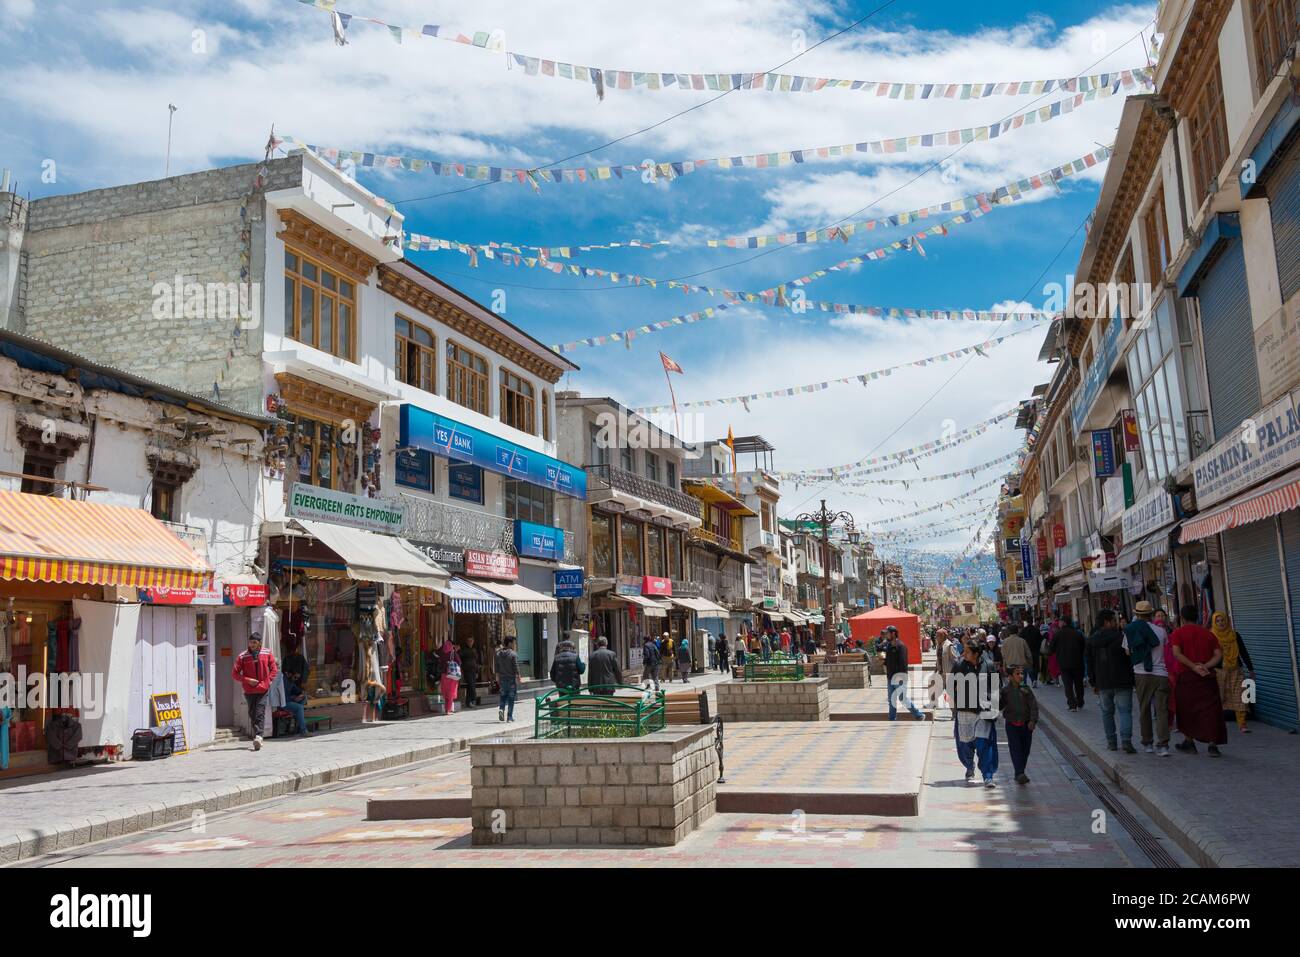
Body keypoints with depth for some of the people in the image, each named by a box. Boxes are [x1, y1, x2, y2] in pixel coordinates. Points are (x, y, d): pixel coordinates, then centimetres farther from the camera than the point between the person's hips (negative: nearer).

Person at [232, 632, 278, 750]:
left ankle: (258, 736, -16)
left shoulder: (267, 654, 4)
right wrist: (247, 680, -10)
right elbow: (235, 674, 1)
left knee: (260, 713, -11)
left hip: (263, 689, 0)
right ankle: (258, 737, 10)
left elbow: (274, 669, 13)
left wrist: (268, 681, 0)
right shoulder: (242, 656, 0)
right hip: (249, 690, 1)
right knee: (252, 714, 3)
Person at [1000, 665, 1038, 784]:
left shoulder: (1026, 689, 0)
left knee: (1025, 750, 8)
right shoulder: (1005, 691, -3)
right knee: (1015, 749, -8)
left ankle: (1021, 772, 21)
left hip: (1026, 724, 2)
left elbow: (1033, 706, -2)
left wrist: (1033, 720, -11)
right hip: (1012, 725, -2)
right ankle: (1019, 774, -12)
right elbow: (1000, 706, 2)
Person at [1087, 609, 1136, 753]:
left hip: (1103, 682, 4)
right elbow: (1130, 658, -6)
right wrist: (1132, 677, 3)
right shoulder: (1120, 637, -8)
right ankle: (1126, 740, -15)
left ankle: (1111, 742, 14)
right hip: (1123, 681, -4)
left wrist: (1093, 683, 16)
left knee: (1107, 712, 13)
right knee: (1125, 710, -2)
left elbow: (1090, 663, 11)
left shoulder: (1091, 640, 7)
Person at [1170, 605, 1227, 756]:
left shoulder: (1178, 632, 0)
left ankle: (1189, 742, 20)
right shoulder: (1208, 633, 10)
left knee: (1187, 709, 12)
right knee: (1210, 709, 2)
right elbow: (1219, 655, 0)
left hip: (1187, 675, -2)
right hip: (1207, 676, 2)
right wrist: (1205, 666, -10)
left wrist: (1194, 667, -15)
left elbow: (1176, 653, -14)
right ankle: (1213, 745, -5)